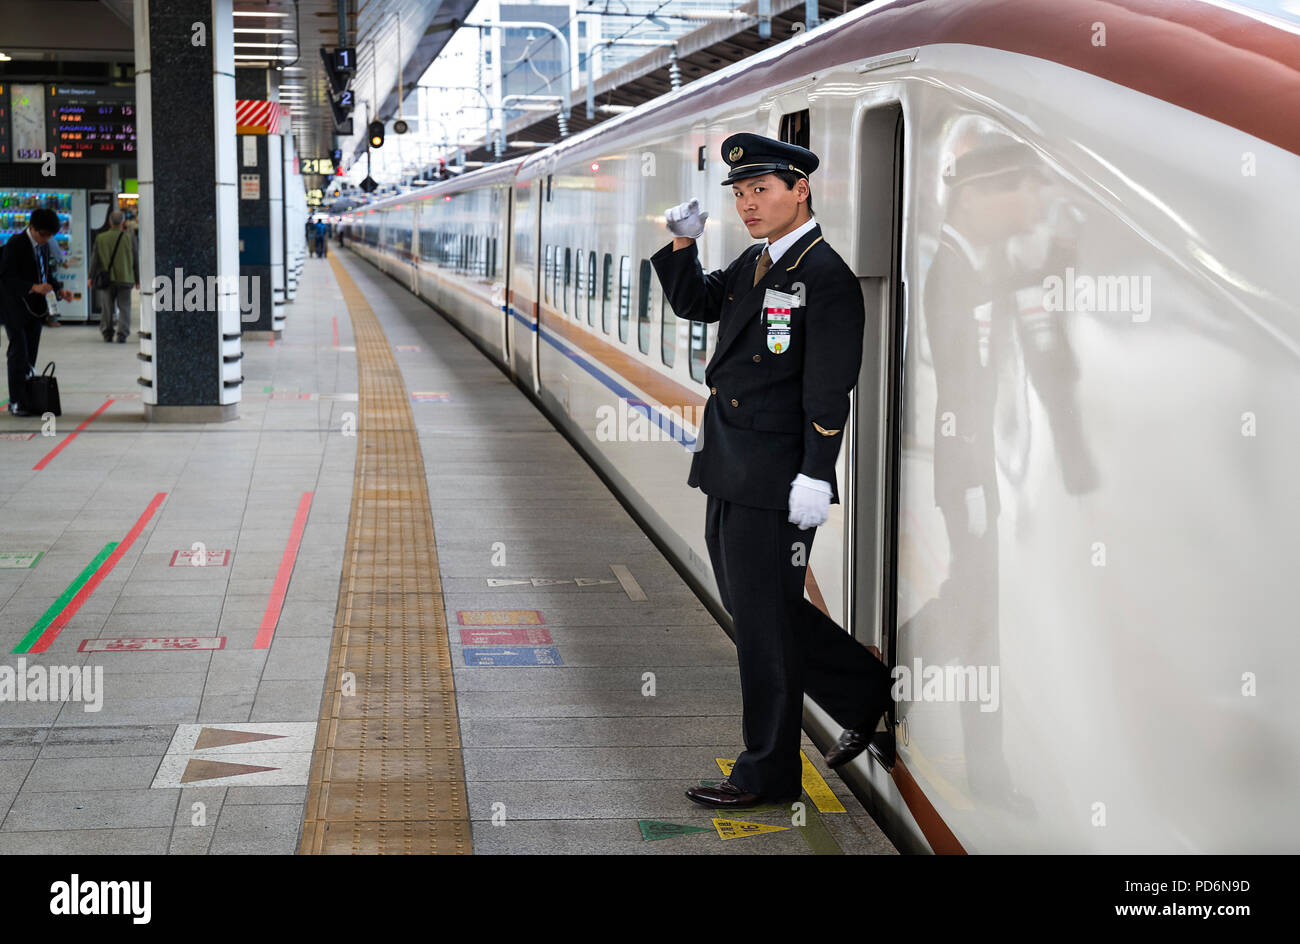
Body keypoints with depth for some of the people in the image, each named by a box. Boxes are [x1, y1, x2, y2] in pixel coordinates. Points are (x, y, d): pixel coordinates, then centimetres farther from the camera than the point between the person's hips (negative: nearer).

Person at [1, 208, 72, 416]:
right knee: (19, 354, -6)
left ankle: (28, 397, 17)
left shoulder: (43, 246, 8)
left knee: (30, 355, 11)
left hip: (35, 306, 7)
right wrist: (33, 287, -29)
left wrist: (59, 290, 1)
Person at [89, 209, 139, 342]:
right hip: (125, 278, -1)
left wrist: (91, 277, 8)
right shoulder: (129, 238, -4)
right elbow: (135, 260, 1)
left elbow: (95, 259, 0)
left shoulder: (100, 238, -1)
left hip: (106, 279, 1)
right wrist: (137, 279, 9)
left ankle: (107, 333, 18)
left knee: (107, 307, 12)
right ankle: (122, 334, -7)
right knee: (124, 307, 3)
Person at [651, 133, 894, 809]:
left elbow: (829, 390, -18)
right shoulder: (752, 264, 12)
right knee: (749, 603, 17)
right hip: (730, 473, 9)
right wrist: (683, 244, 9)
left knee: (764, 617, 1)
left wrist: (816, 478, -22)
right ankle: (864, 692, 33)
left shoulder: (825, 275, -13)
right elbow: (694, 304, 27)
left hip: (775, 480, -9)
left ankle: (768, 772, 15)